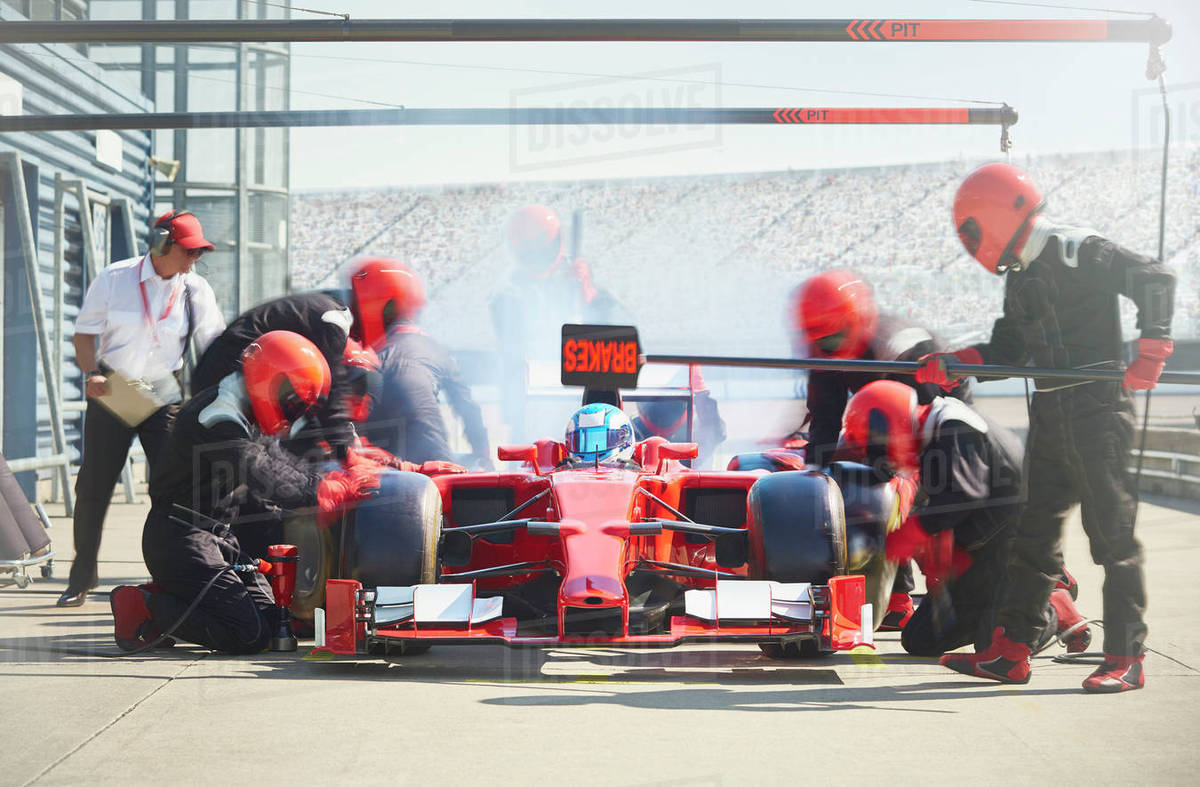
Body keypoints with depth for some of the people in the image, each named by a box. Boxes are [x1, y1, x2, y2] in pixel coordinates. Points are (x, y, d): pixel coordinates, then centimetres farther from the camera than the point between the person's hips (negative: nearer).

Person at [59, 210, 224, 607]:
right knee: (93, 486, 3)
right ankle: (82, 576, 18)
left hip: (164, 394, 1)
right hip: (111, 392, -1)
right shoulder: (114, 279, -6)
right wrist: (91, 374, -15)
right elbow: (85, 332, 0)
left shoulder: (196, 290, -1)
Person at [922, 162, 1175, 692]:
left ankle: (1126, 660, 0)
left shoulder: (1079, 252, -10)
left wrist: (1150, 350, -23)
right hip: (1050, 422, 9)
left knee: (1113, 536, -4)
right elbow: (1008, 352, 17)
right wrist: (951, 365, 3)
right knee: (1032, 534, 9)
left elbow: (1155, 280, -15)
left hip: (1098, 415, -9)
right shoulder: (1021, 276, 16)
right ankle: (1010, 653, 14)